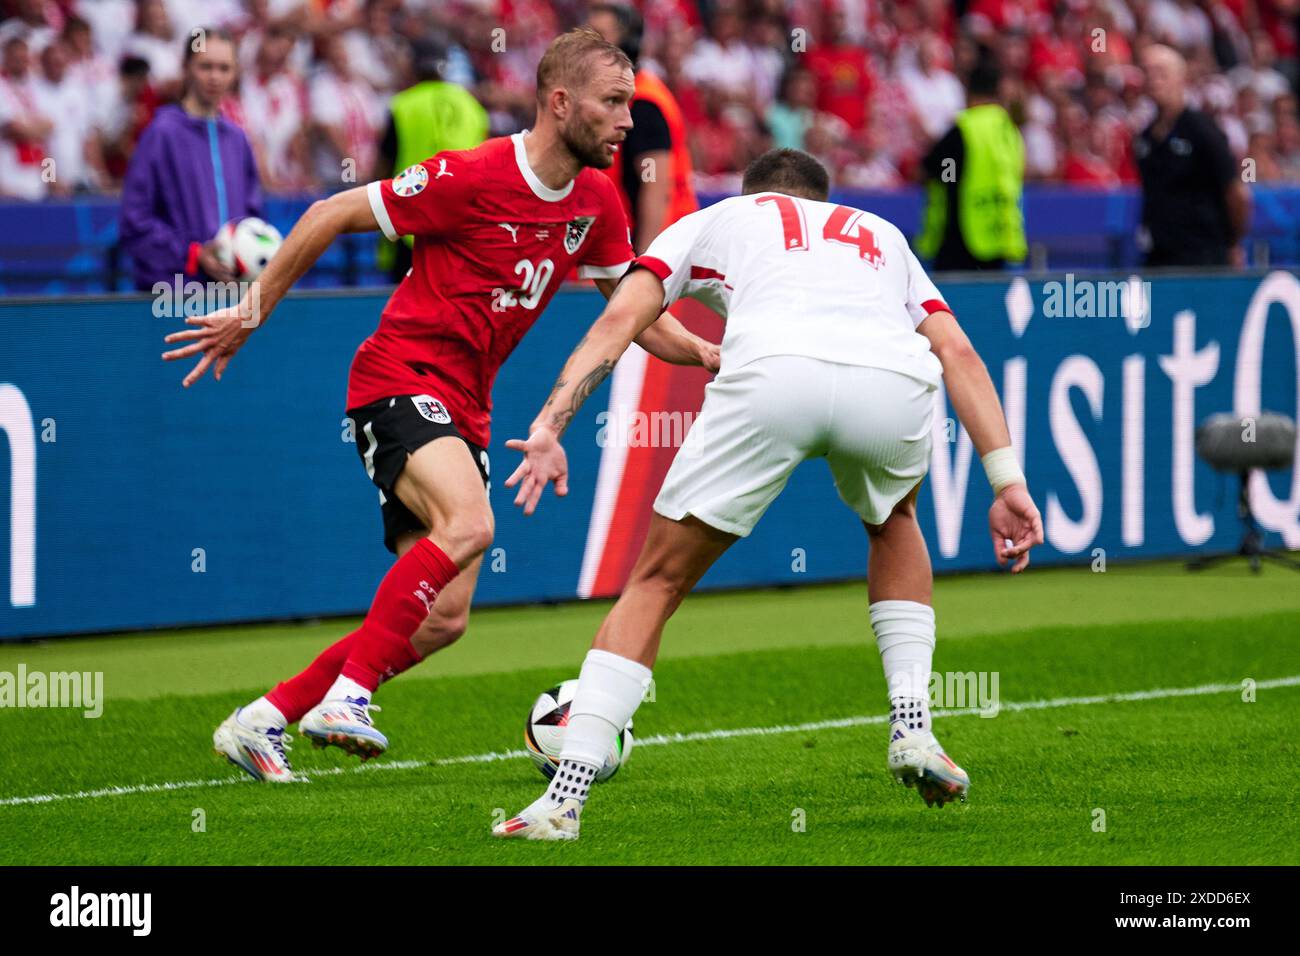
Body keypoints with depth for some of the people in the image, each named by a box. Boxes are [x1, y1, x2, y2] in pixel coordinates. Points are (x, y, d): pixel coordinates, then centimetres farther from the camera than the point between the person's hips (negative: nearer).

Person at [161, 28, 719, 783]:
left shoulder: (597, 202, 5)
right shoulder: (472, 177, -17)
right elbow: (332, 215, -9)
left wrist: (710, 353, 1)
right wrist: (252, 313, -4)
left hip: (464, 409, 8)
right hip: (400, 380, -8)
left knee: (442, 622, 2)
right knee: (469, 524, -34)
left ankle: (264, 720, 12)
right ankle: (347, 693, -28)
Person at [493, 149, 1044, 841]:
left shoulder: (714, 219, 36)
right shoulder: (880, 236, 41)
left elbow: (618, 319, 19)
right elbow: (957, 352, 27)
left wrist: (548, 429, 10)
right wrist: (1007, 481, 22)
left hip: (772, 370, -2)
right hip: (894, 381, 2)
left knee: (656, 583, 11)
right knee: (892, 521, 37)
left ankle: (564, 798, 1)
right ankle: (912, 728, 25)